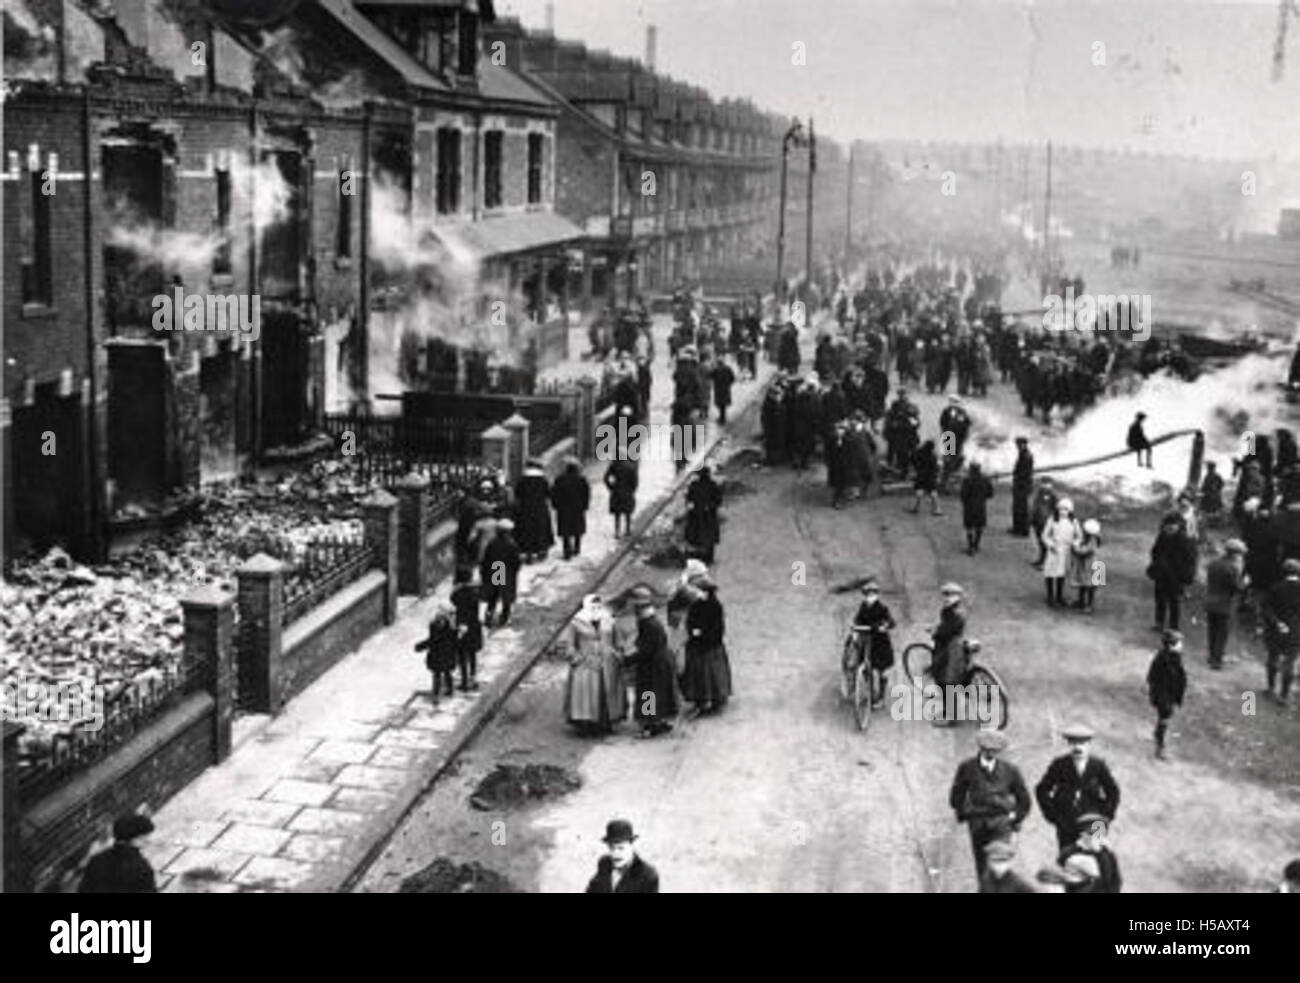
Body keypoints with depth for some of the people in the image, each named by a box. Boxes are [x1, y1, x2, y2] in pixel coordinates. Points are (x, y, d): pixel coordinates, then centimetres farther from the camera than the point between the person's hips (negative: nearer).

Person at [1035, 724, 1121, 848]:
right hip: (1066, 827, 0)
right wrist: (1051, 814, 1)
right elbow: (1041, 790, 7)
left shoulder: (1098, 766, 0)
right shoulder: (1059, 765, -2)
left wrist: (1106, 815, 5)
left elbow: (1113, 792, 12)